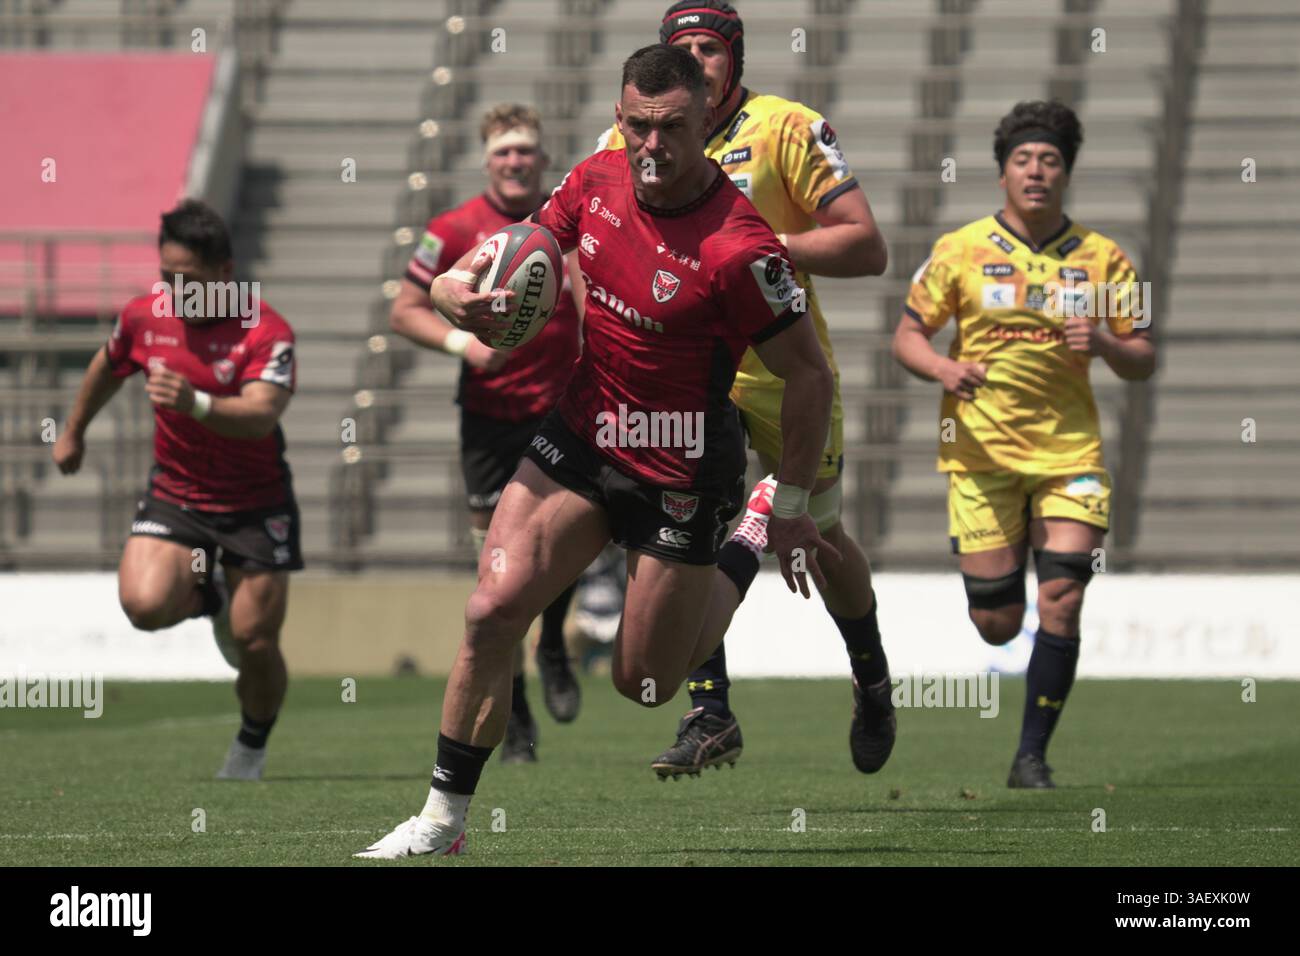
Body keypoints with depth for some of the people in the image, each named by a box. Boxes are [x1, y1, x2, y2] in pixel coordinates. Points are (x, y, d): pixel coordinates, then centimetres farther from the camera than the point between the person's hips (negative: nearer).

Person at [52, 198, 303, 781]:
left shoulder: (266, 332, -20)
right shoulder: (144, 316, -5)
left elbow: (261, 415, -35)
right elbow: (108, 368, 17)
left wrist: (196, 404, -53)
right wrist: (74, 431, 31)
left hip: (256, 503, -3)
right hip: (174, 491, 3)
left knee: (256, 644, -6)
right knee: (145, 603, -22)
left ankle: (252, 746, 26)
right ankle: (207, 594, 16)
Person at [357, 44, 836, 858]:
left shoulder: (737, 248, -24)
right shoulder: (596, 180, -6)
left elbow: (811, 377, -15)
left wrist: (791, 509, -8)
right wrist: (462, 288, -13)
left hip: (681, 476, -5)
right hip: (579, 438, 5)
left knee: (644, 685, 5)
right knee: (494, 609, -14)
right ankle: (443, 819, -5)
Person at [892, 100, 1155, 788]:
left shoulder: (1102, 259, 4)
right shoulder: (962, 251, 0)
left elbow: (1142, 363, 6)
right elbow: (908, 335, 5)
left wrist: (1103, 343, -16)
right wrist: (943, 368, -16)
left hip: (1070, 449, 1)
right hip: (982, 449, -1)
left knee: (1060, 603, -13)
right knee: (997, 624, -1)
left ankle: (1032, 757, -1)